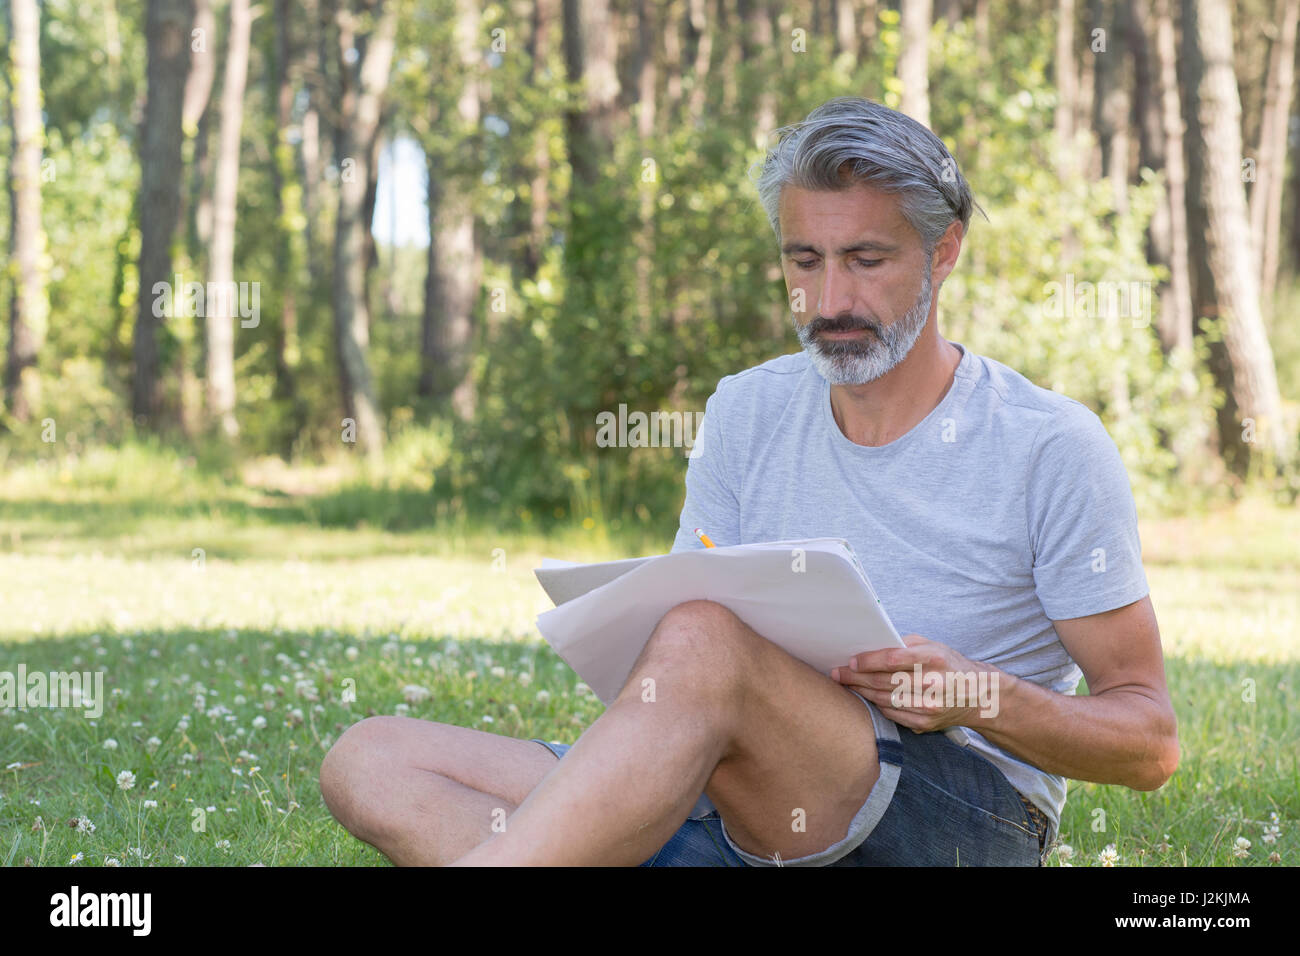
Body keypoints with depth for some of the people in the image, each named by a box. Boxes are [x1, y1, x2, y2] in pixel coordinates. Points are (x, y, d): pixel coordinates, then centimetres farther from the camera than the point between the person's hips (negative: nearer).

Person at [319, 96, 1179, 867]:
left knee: (703, 639, -35)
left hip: (968, 824, -6)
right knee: (372, 761, -10)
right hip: (754, 829, 6)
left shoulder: (1050, 447, -1)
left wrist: (980, 696, -19)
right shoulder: (747, 414, 14)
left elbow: (1150, 744, 0)